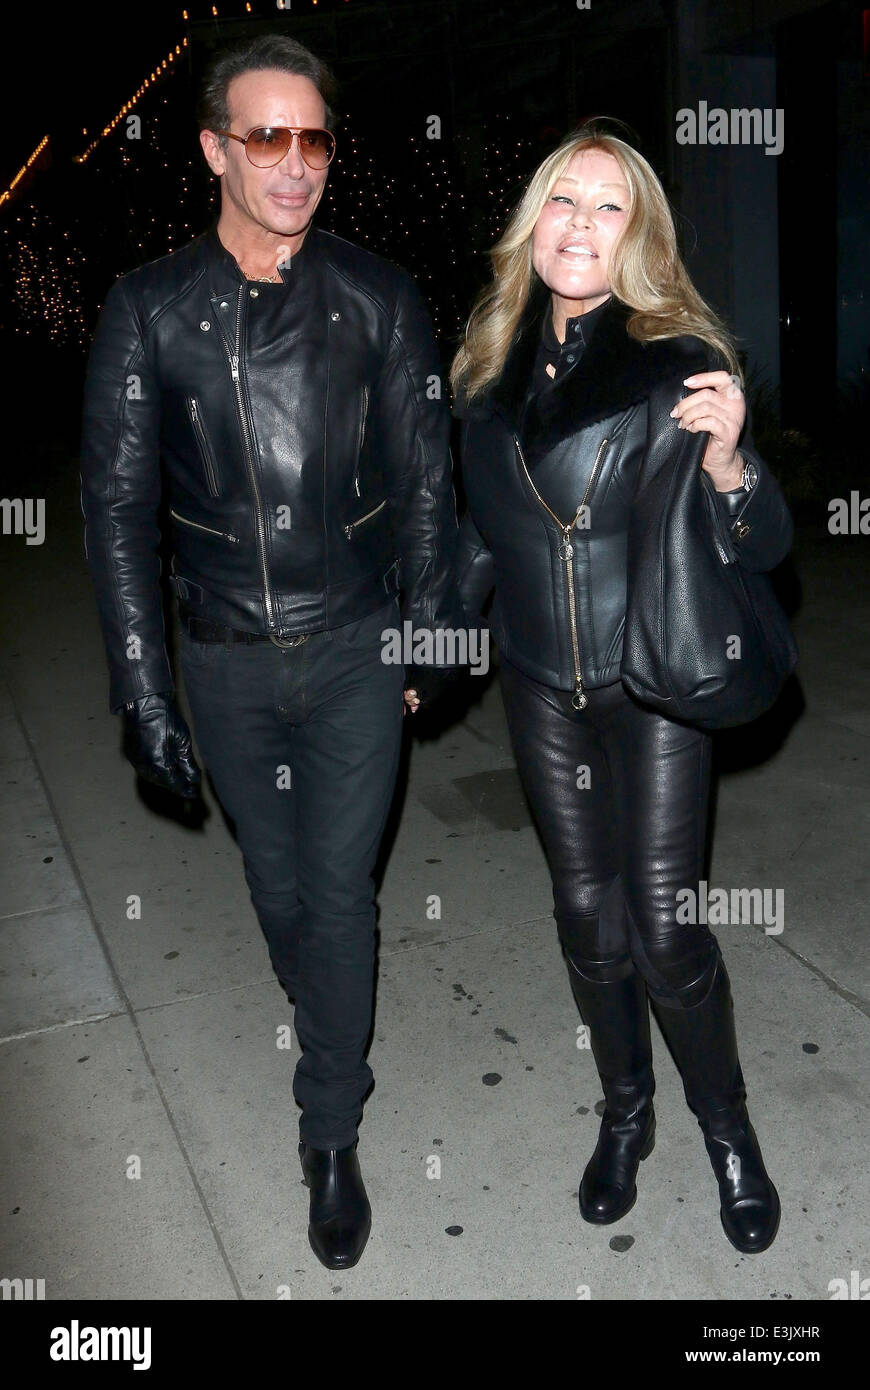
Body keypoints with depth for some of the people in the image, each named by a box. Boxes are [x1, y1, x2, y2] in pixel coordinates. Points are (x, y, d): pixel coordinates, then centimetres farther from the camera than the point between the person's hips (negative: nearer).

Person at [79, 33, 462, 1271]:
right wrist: (143, 690, -7)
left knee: (339, 889, 3)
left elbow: (425, 482, 2)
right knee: (274, 878, 18)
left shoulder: (380, 300, -4)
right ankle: (329, 1030, 48)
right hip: (226, 658, 2)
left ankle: (332, 1135, 22)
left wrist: (426, 643, 3)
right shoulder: (150, 308, -5)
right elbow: (118, 505, -4)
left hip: (355, 651, -1)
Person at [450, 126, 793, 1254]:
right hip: (540, 686, 4)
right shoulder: (493, 363, 3)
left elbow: (764, 547, -13)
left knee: (662, 925, -2)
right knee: (586, 916, 12)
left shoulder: (678, 361, -11)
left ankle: (728, 1128, 25)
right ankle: (626, 1114, 35)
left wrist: (728, 460, -32)